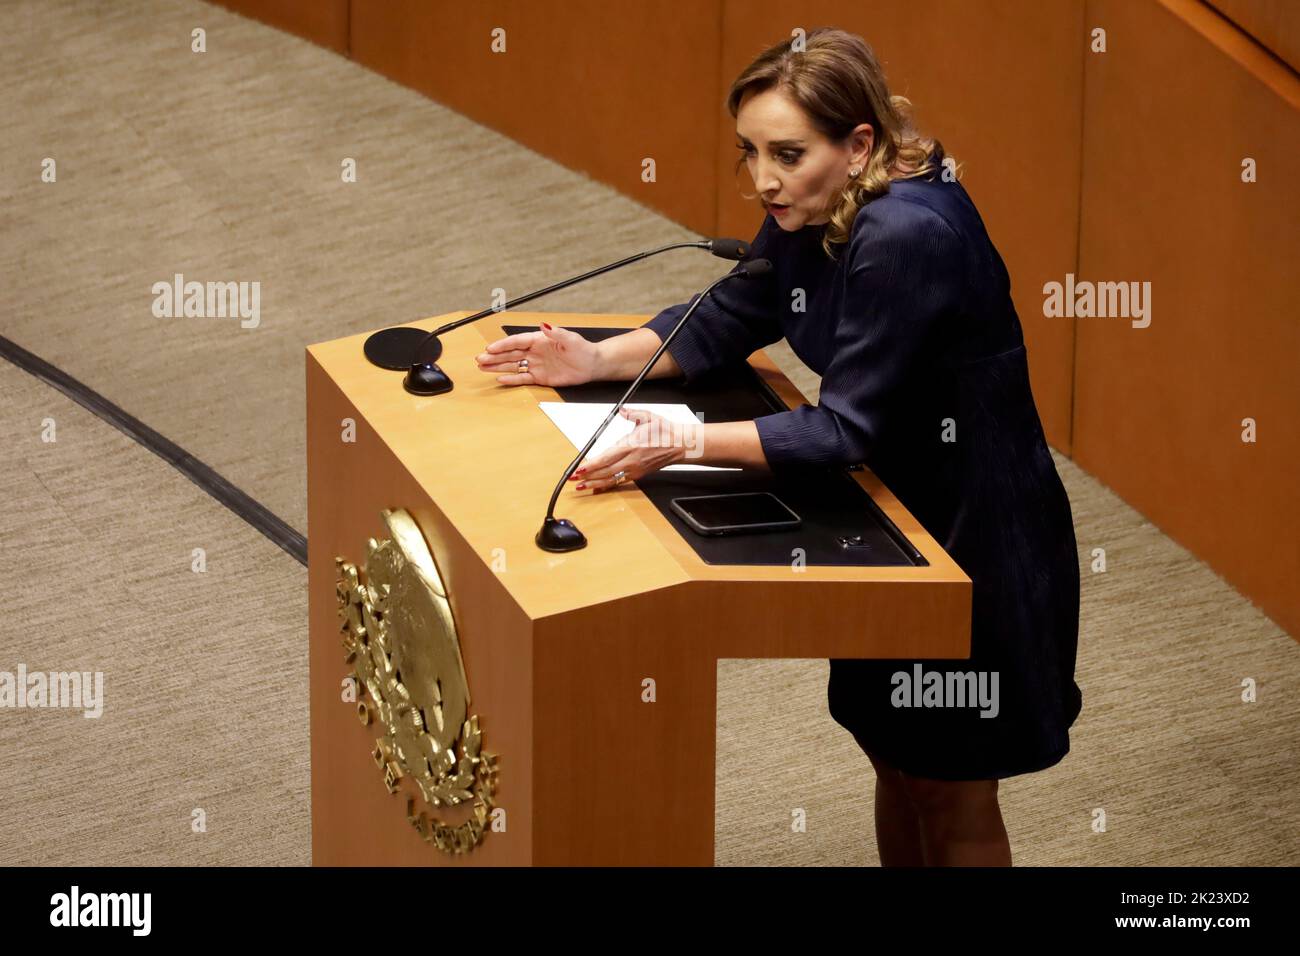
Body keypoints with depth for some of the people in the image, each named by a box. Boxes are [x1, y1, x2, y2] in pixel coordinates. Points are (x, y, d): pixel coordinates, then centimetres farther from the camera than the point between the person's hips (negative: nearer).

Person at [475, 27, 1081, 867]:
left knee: (952, 794, 8)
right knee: (895, 757, 22)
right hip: (896, 511, 9)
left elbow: (847, 428, -30)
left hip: (979, 539, -8)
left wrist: (685, 442, -35)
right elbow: (724, 324, 8)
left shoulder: (908, 236, -31)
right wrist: (596, 361, -6)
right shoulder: (810, 215, -4)